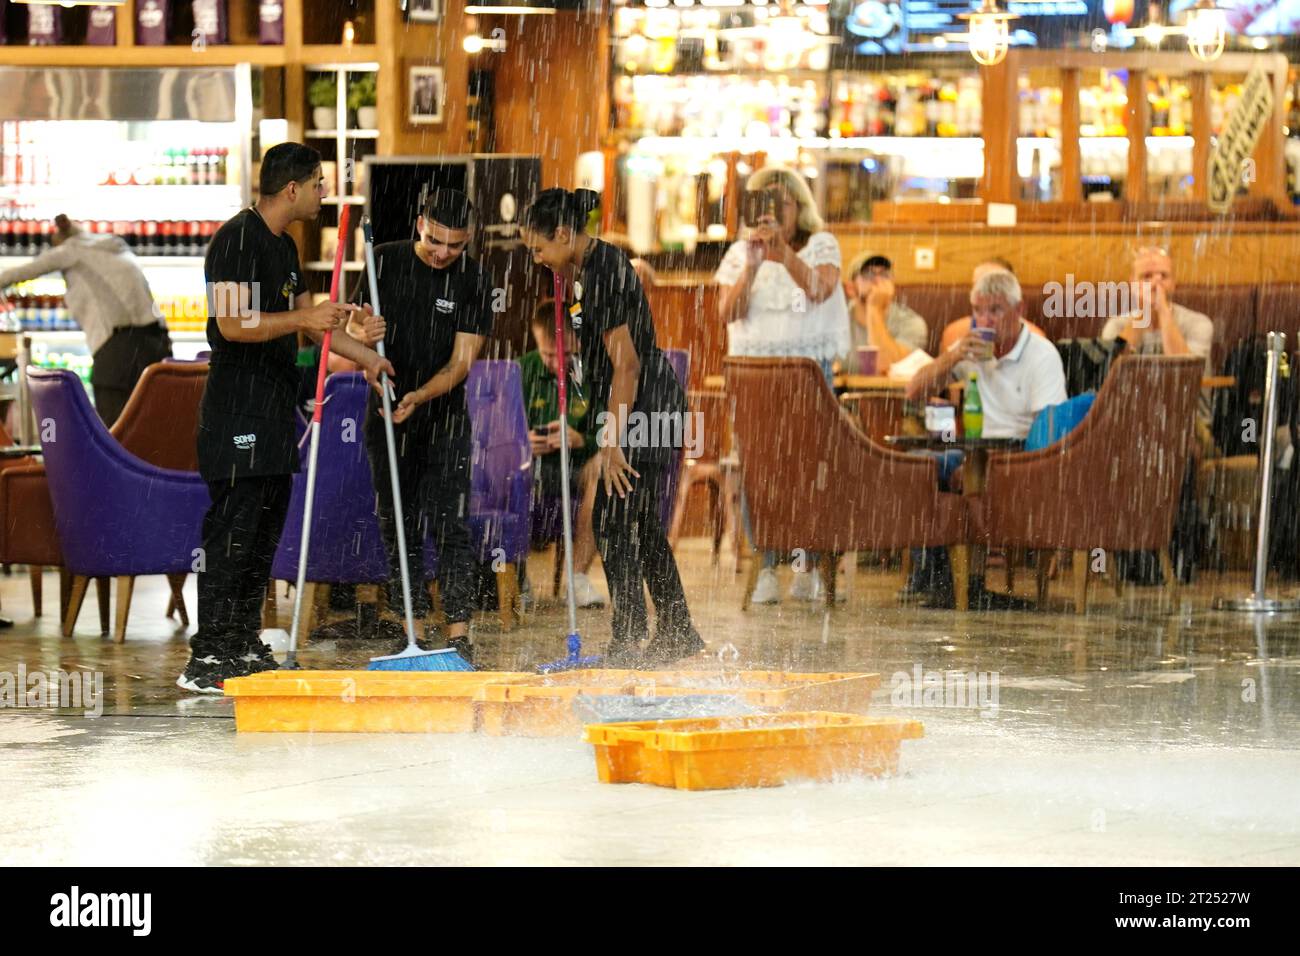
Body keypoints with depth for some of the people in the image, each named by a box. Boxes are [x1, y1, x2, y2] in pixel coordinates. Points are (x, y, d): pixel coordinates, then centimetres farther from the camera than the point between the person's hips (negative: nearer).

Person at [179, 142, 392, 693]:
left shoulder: (284, 246, 17)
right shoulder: (238, 240, -13)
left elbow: (303, 321, 30)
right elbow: (233, 324, -22)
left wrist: (364, 356, 35)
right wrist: (303, 319, -26)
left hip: (274, 410, 10)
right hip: (237, 411, -10)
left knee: (265, 531, 11)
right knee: (231, 532, -11)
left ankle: (244, 648, 17)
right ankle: (206, 659, -11)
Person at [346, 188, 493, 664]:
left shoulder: (473, 281, -6)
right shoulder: (386, 260, 1)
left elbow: (461, 361, -9)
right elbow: (353, 322, 6)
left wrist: (420, 396, -25)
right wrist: (362, 334, -19)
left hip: (444, 416, -3)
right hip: (386, 412, 3)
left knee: (449, 524, -10)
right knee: (397, 525, 5)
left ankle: (458, 635, -13)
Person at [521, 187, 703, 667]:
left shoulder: (602, 274, -20)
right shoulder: (586, 265, 9)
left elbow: (626, 364, -23)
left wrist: (612, 443, -22)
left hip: (645, 406, -10)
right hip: (655, 407, 10)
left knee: (615, 524, -7)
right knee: (642, 525, 15)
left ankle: (628, 641, -4)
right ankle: (677, 633, 23)